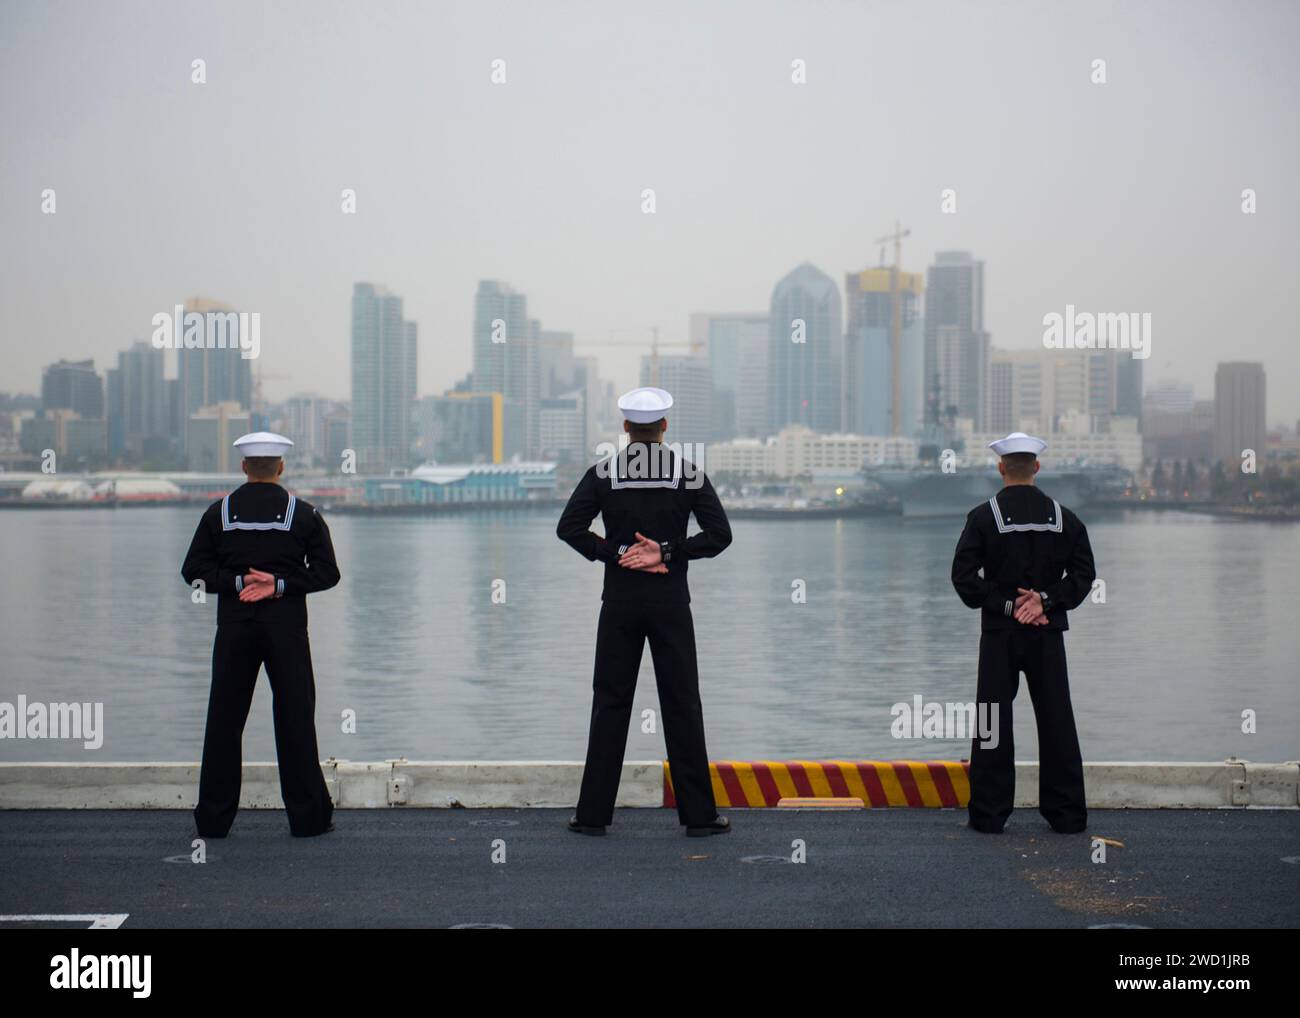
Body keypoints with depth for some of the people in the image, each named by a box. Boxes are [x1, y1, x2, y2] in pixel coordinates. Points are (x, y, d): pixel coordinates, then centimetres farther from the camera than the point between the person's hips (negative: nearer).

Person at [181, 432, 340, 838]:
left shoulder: (220, 511, 4)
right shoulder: (303, 513, 1)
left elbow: (193, 570, -1)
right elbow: (327, 572, -3)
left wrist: (237, 582, -6)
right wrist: (280, 585, -7)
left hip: (234, 628, 1)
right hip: (286, 626, -1)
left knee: (224, 721, 6)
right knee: (295, 720, 3)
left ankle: (213, 819, 9)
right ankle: (308, 816, 6)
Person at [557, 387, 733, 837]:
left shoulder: (603, 473, -1)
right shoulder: (689, 474, -1)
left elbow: (569, 527, -9)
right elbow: (719, 534, -6)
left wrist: (615, 554, -6)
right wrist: (667, 553, -7)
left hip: (620, 601, 1)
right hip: (671, 602, 0)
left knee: (610, 703, 7)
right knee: (682, 705, 4)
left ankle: (594, 813, 7)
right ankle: (699, 814, 6)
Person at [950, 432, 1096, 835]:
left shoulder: (983, 516, -6)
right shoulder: (1063, 517, 3)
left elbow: (963, 576, -12)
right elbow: (1084, 574, 0)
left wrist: (1006, 605, -8)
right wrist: (1045, 600, -6)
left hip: (999, 634, -2)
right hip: (1048, 635, 2)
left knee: (993, 725, 4)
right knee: (1056, 722, 9)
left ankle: (989, 813, 5)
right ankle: (1066, 814, 12)